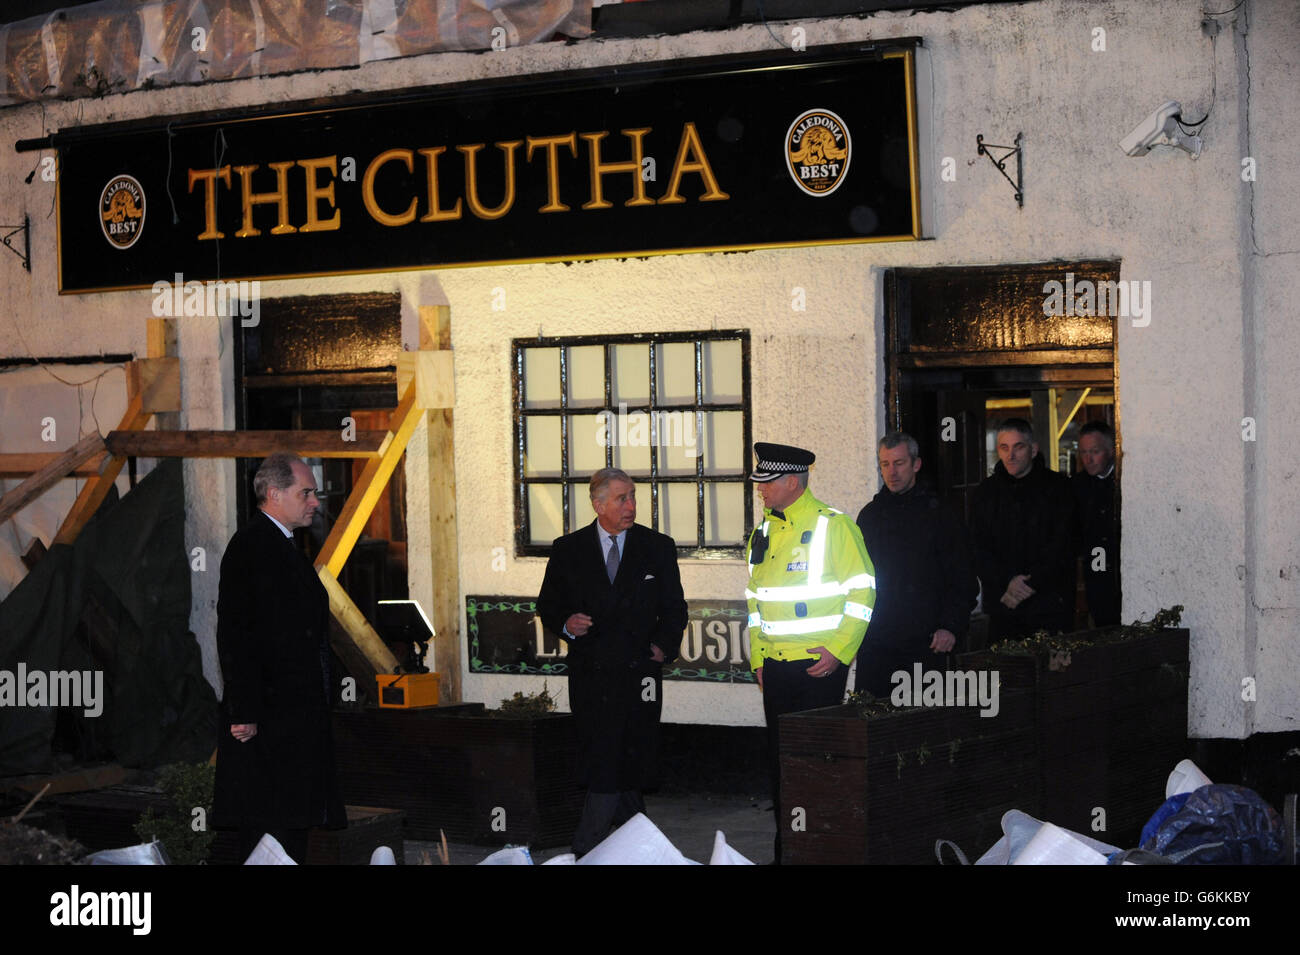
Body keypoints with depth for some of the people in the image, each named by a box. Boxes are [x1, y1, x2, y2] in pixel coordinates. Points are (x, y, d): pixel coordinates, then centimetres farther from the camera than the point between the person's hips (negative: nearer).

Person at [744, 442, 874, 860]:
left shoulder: (834, 527, -7)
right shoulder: (763, 533, 13)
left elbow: (862, 593, -8)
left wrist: (839, 651, -14)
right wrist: (757, 658, 14)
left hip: (820, 664, -6)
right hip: (776, 665, 6)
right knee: (779, 753, 8)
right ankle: (786, 845, 17)